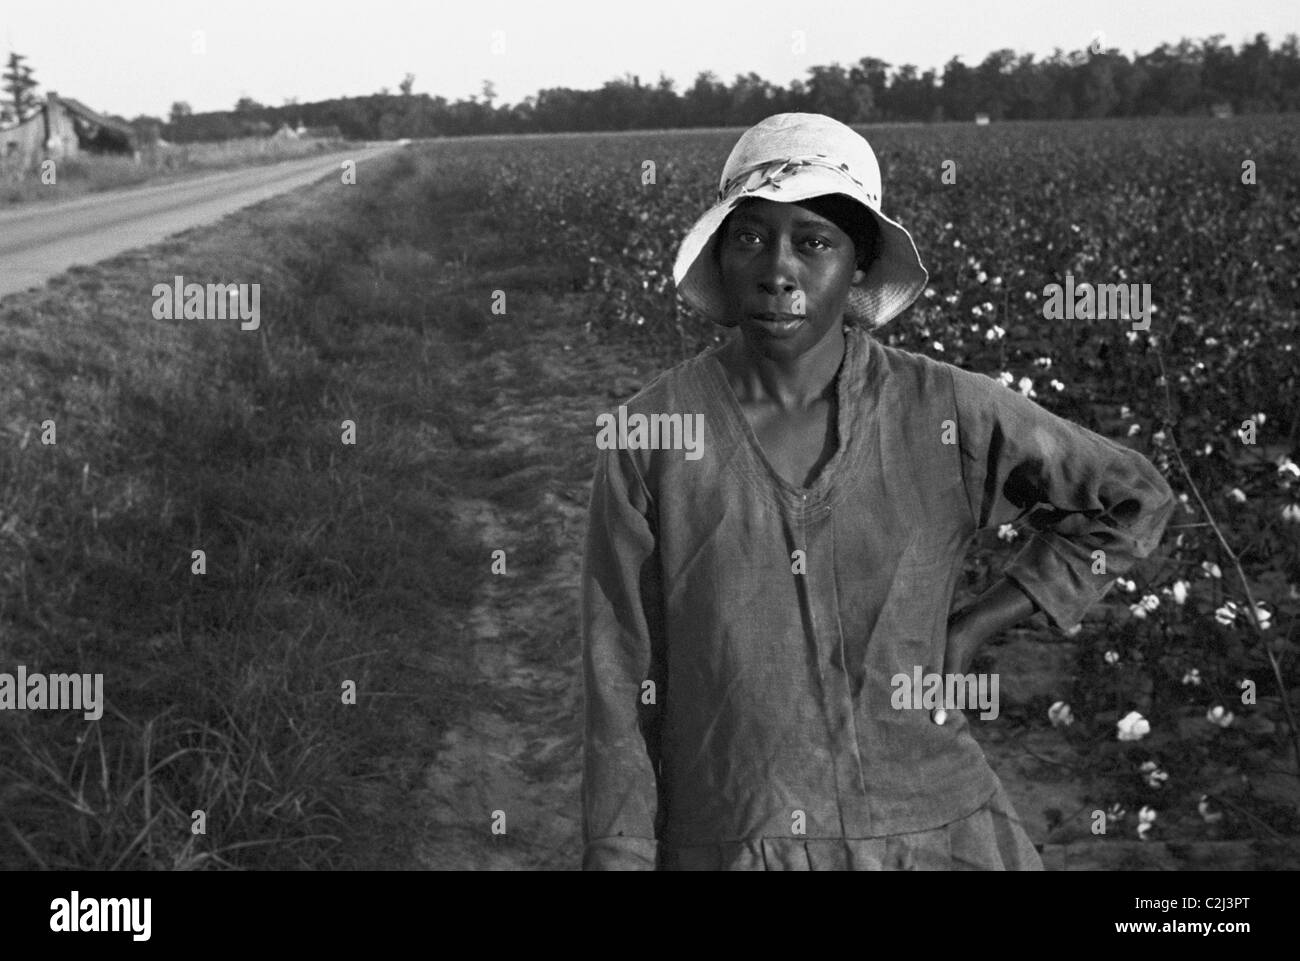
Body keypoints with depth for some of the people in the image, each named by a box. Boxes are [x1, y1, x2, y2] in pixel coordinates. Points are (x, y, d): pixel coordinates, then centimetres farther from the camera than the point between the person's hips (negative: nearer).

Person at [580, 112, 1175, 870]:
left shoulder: (944, 412, -5)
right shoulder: (650, 437, -7)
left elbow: (1134, 501, 8)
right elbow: (622, 685, -3)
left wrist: (976, 625, 0)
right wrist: (621, 854, -3)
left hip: (929, 831, 1)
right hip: (725, 842, 0)